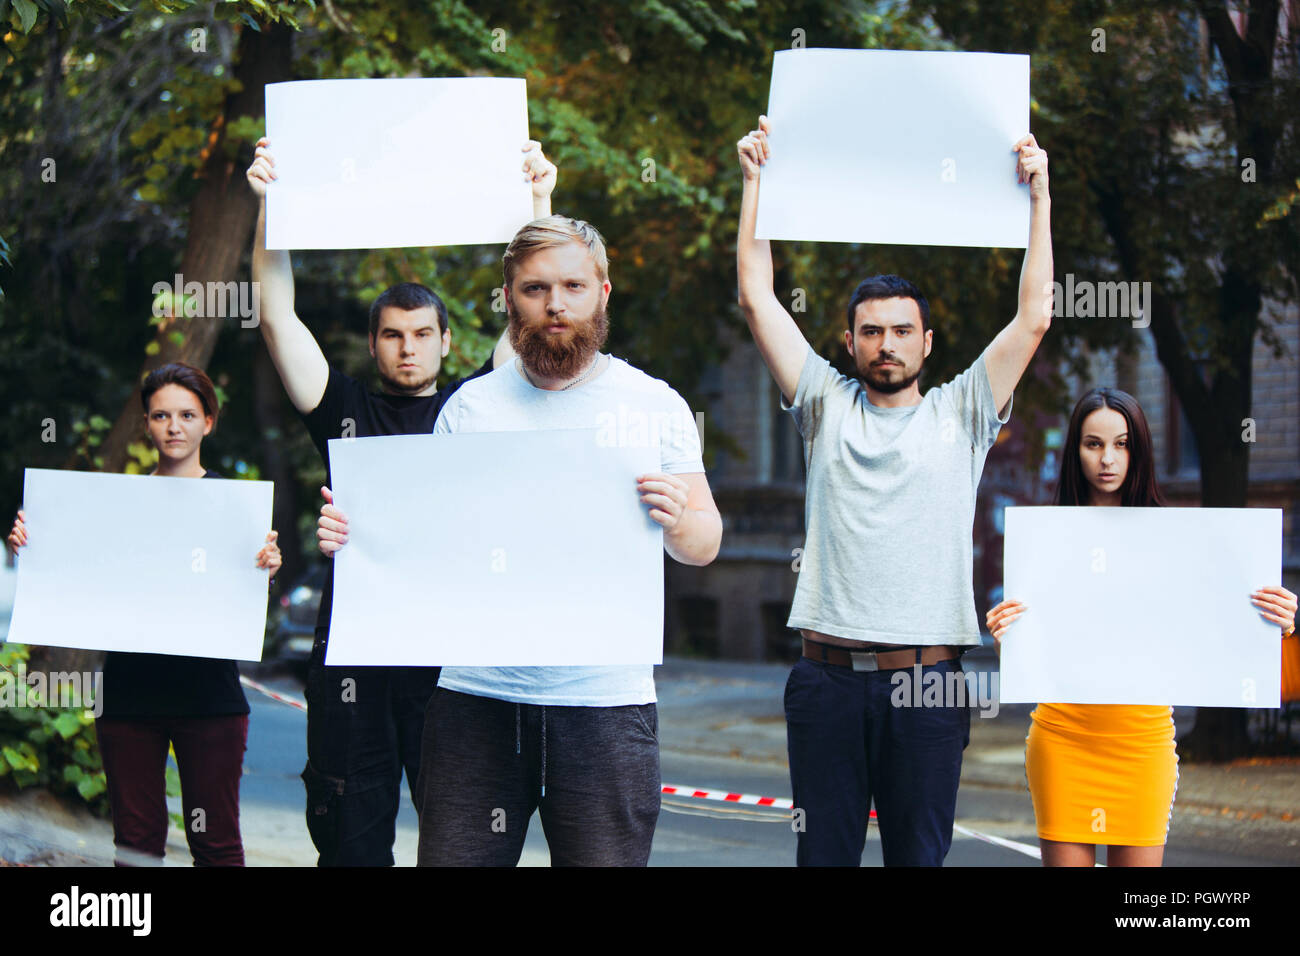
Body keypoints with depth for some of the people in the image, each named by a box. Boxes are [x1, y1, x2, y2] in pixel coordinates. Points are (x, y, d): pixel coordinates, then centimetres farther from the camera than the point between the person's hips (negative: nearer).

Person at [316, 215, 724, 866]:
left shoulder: (653, 404, 6)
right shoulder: (470, 407, 9)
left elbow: (705, 544, 6)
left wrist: (677, 520, -17)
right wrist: (356, 534, -7)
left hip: (607, 701, -1)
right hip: (476, 698, 1)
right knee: (450, 859, -1)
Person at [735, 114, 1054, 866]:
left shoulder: (960, 415, 10)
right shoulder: (826, 405, 11)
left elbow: (1034, 318, 3)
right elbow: (758, 297, 9)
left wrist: (1039, 196, 3)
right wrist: (756, 180, 8)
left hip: (928, 682, 0)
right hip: (829, 676, 1)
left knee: (920, 856, 3)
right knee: (823, 854, 4)